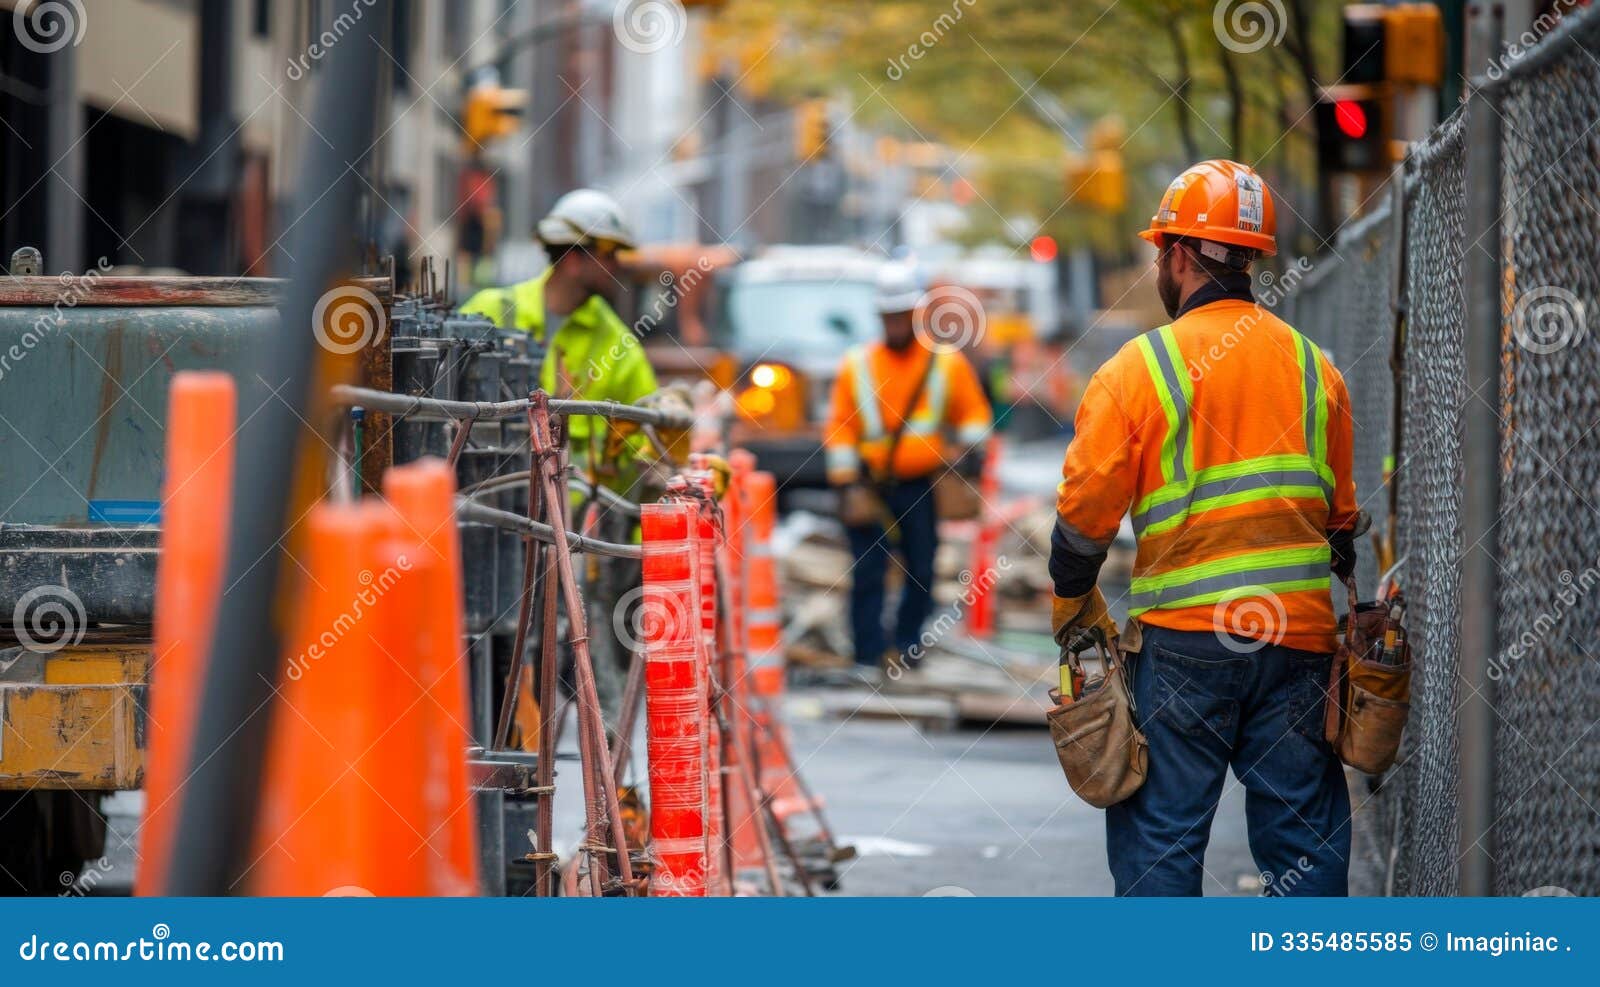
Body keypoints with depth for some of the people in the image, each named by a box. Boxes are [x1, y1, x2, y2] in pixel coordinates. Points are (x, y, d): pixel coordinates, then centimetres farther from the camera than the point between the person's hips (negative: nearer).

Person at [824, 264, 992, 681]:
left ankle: (907, 642, 26)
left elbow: (974, 413, 13)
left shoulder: (946, 363, 3)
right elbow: (839, 430, 3)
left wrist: (962, 448, -7)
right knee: (868, 571, -4)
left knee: (922, 571, 6)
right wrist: (848, 486, -4)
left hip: (921, 487, 1)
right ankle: (868, 656, 1)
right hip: (869, 486, -1)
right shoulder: (858, 365, 2)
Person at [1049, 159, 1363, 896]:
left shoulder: (1140, 368, -5)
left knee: (1160, 832, 3)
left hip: (1182, 637, -4)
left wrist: (1073, 609, 11)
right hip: (1299, 635, 4)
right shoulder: (1313, 367, 10)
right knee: (1304, 830, 8)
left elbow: (1085, 511, -4)